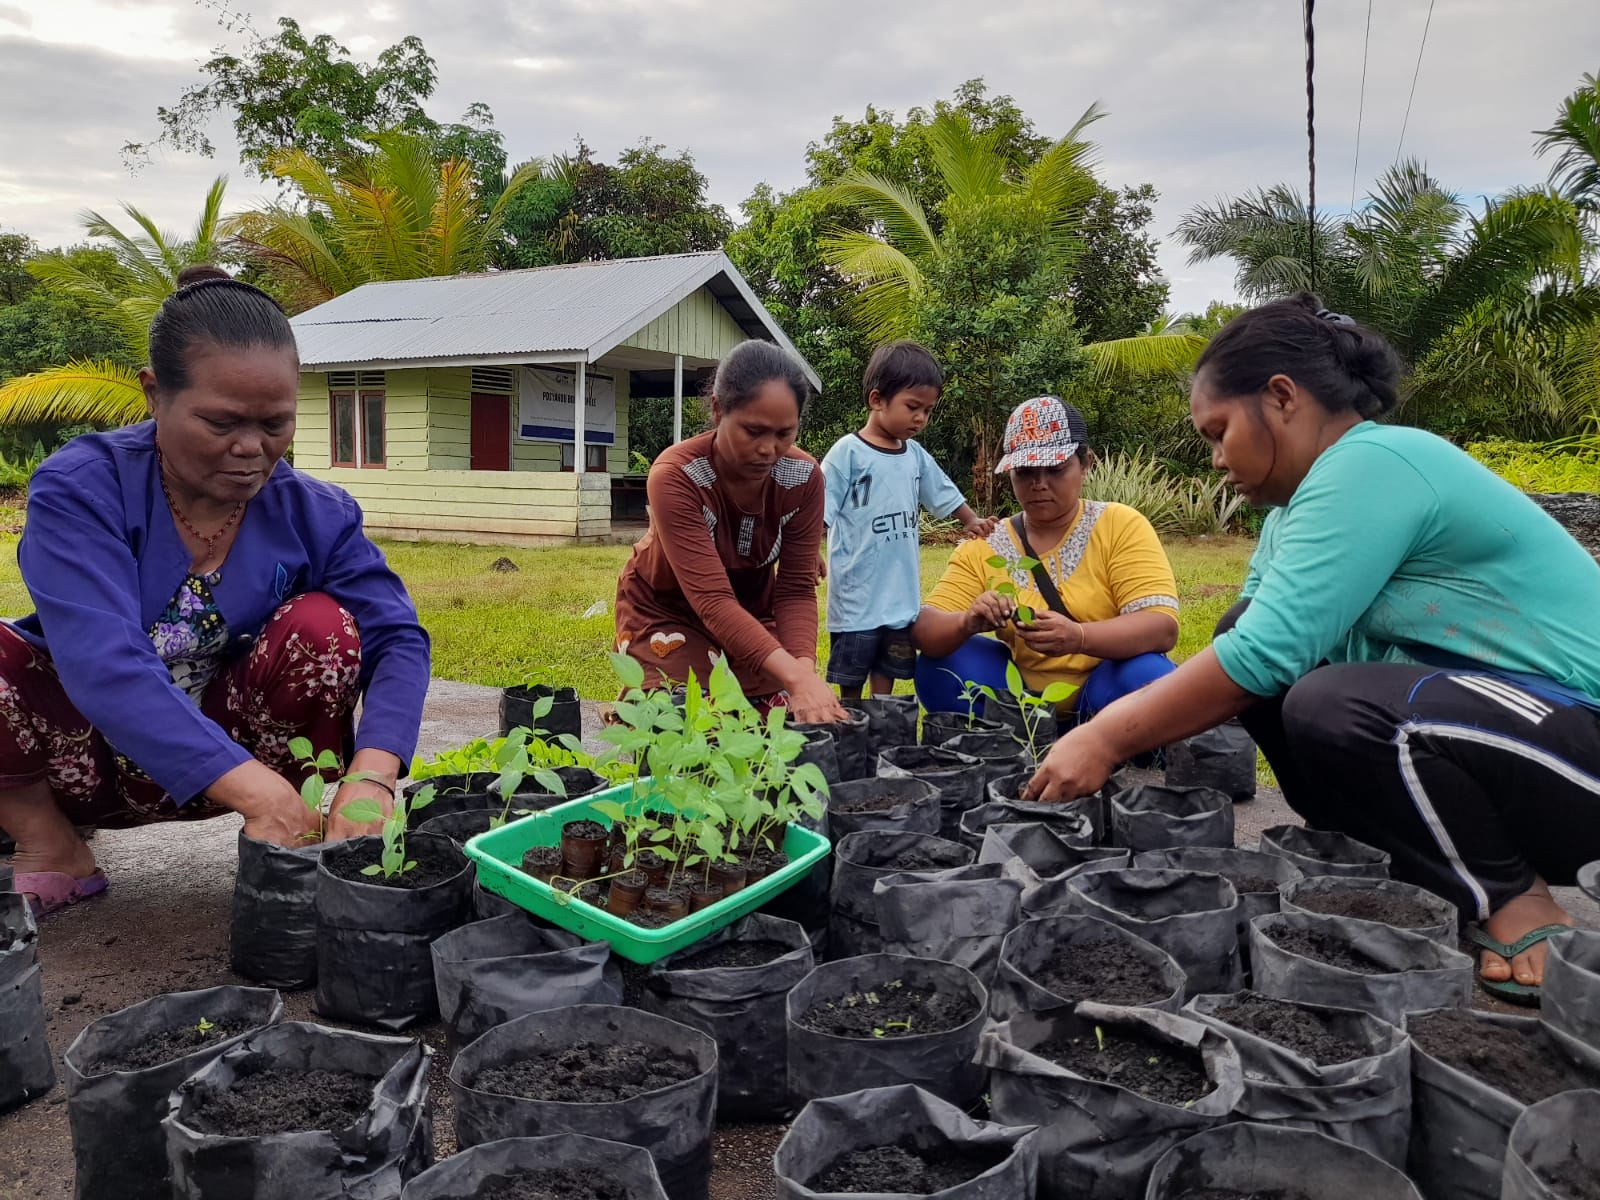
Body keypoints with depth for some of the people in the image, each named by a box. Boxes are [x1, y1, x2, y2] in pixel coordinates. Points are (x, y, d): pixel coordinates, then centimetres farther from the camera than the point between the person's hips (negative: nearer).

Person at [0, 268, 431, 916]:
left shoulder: (316, 515, -11)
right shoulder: (79, 490, -20)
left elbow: (397, 640, -19)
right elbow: (102, 664, -34)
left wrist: (370, 778, -39)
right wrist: (257, 789, -45)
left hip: (226, 736, 2)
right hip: (86, 756, -1)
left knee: (321, 625, -23)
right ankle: (52, 852, -5)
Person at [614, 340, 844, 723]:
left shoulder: (803, 477, -21)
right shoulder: (676, 477, -34)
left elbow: (796, 589, -18)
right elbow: (713, 601, -41)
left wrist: (806, 668, -38)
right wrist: (796, 677, -53)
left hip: (752, 607, 4)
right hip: (665, 611, -3)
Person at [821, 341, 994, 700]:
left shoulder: (916, 455, 7)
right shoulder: (848, 452, -11)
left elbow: (944, 494, 21)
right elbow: (818, 510, -14)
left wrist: (973, 521, 25)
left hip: (902, 596, 6)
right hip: (856, 598, -6)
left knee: (887, 677, 14)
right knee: (851, 683, 6)